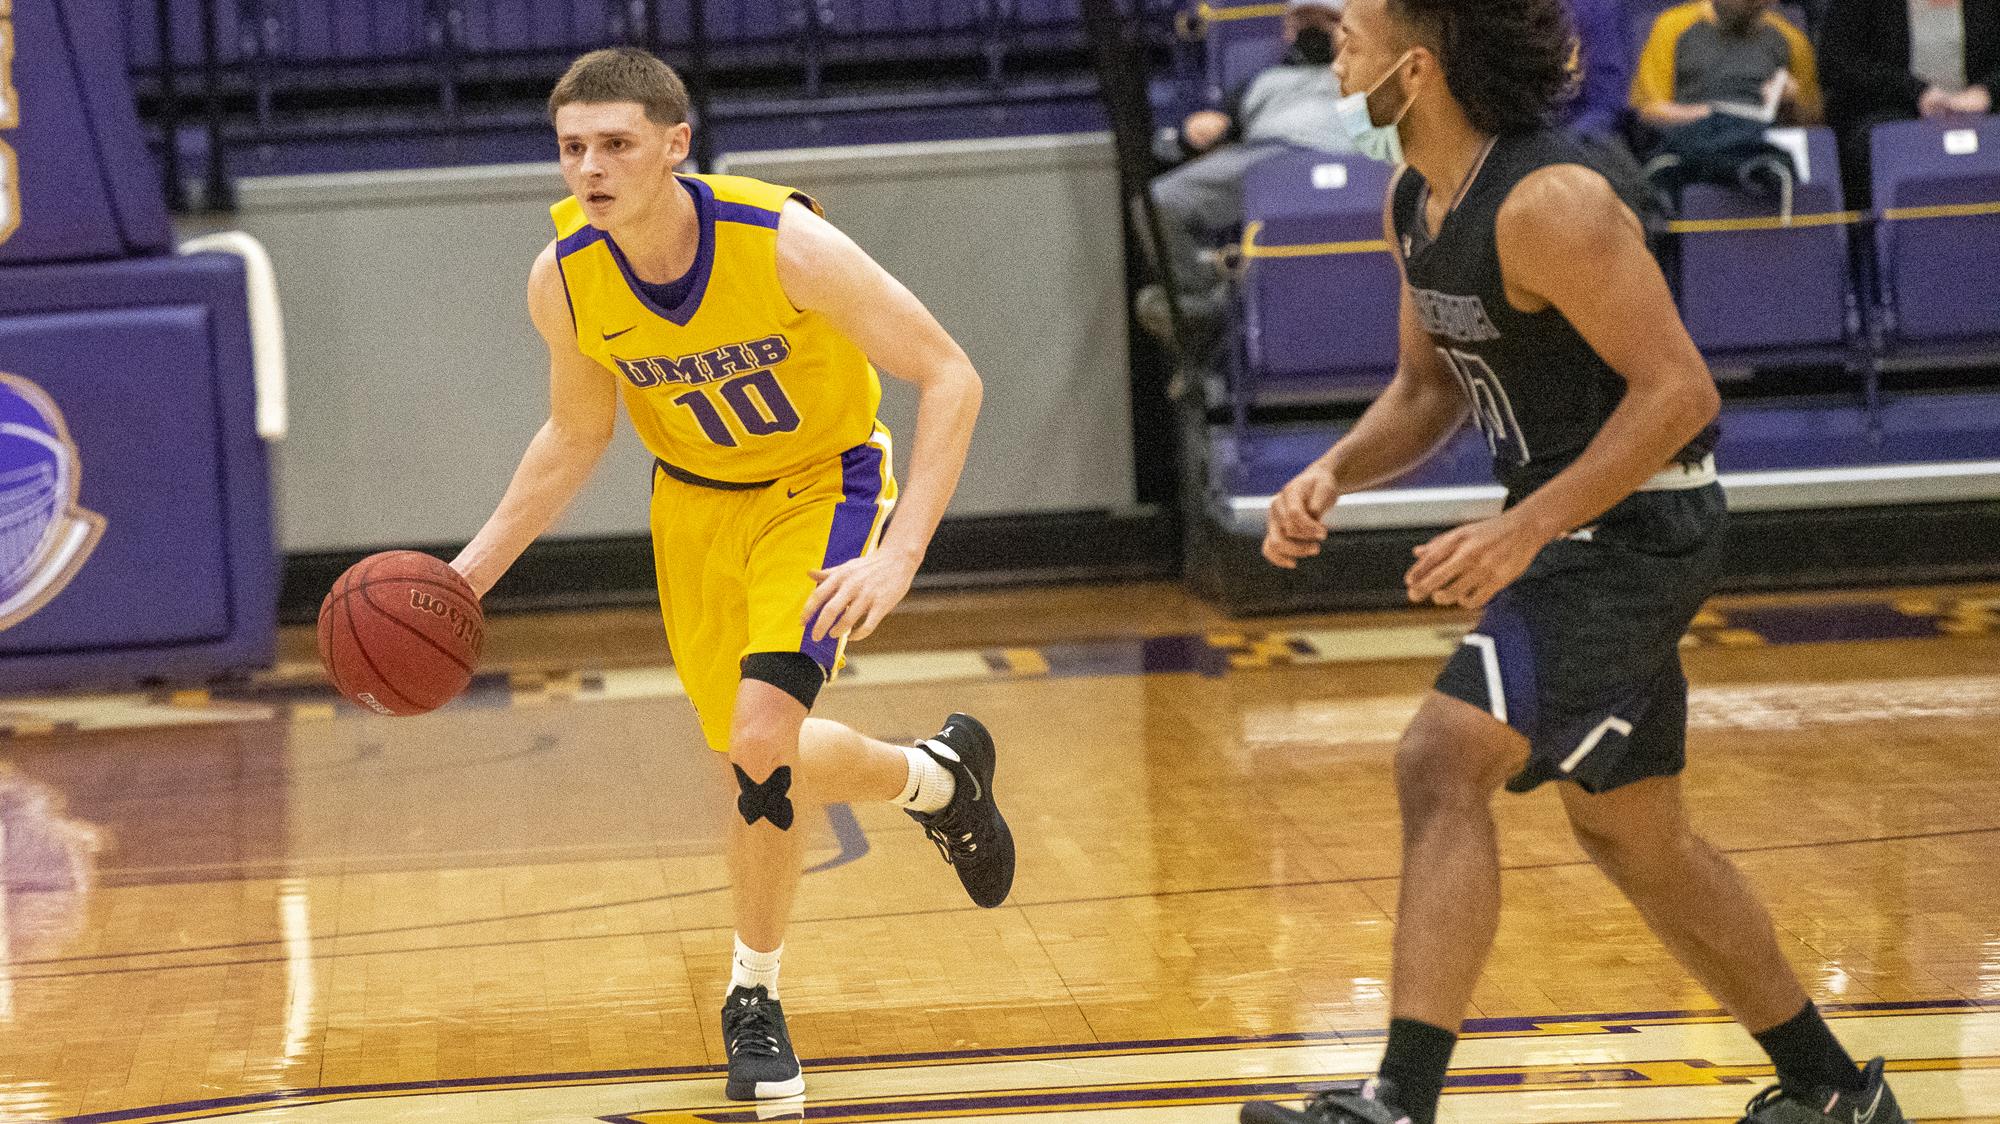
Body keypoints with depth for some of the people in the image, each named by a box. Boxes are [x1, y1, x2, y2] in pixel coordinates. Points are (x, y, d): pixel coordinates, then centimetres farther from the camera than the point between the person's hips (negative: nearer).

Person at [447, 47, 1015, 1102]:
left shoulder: (785, 242, -31)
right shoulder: (563, 280, -18)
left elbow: (949, 379, -24)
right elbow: (577, 431, 4)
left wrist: (896, 555, -33)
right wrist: (476, 566, -4)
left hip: (822, 483, -5)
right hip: (695, 501, 5)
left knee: (761, 737, -22)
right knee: (763, 761, 7)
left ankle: (755, 998, 1)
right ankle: (939, 777, 40)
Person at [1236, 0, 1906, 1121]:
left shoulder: (1547, 202, -23)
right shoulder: (1414, 206, 6)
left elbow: (1679, 390, -25)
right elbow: (1430, 388, 17)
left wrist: (1527, 529, -29)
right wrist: (1333, 474, -2)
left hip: (1637, 524, -11)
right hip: (1574, 528, 11)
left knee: (1442, 764, -21)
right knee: (1627, 828, 19)